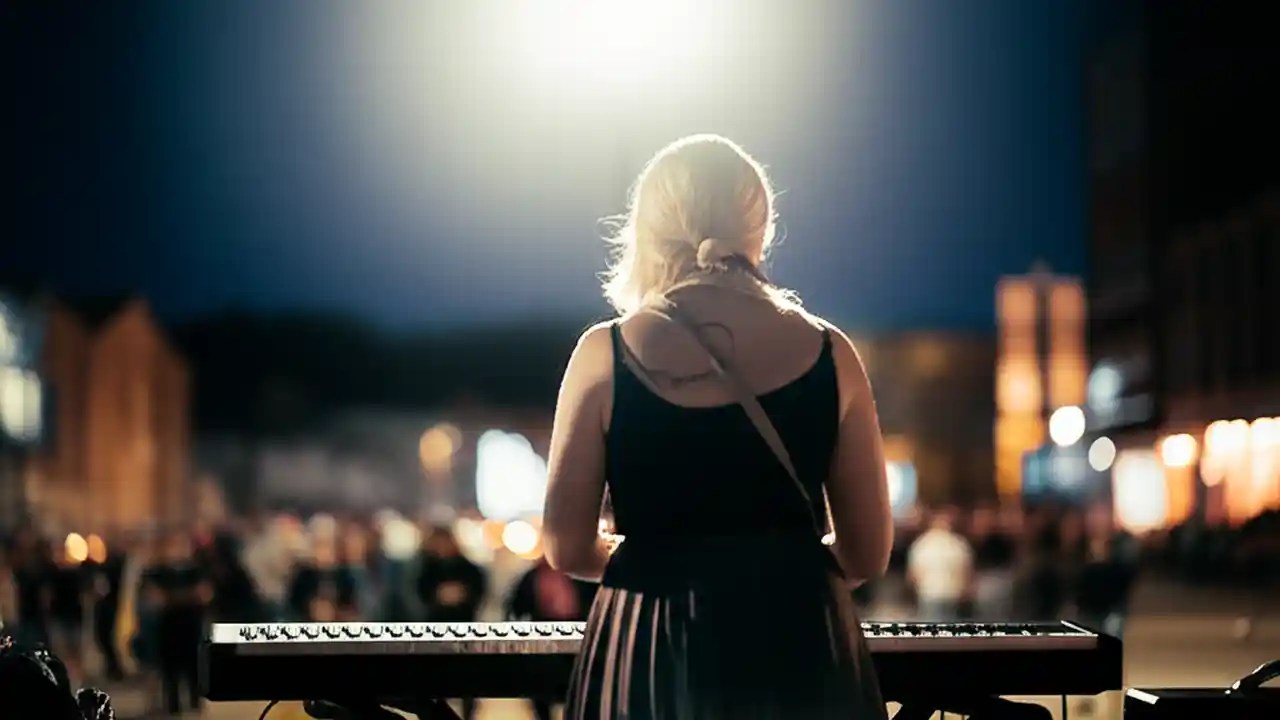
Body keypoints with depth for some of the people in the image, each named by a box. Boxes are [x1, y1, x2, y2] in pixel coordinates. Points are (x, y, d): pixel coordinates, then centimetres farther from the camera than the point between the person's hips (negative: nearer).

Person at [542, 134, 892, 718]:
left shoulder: (607, 354, -4)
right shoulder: (826, 353, 0)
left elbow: (566, 549, -2)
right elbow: (869, 554, 4)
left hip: (652, 656, -1)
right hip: (799, 650, 1)